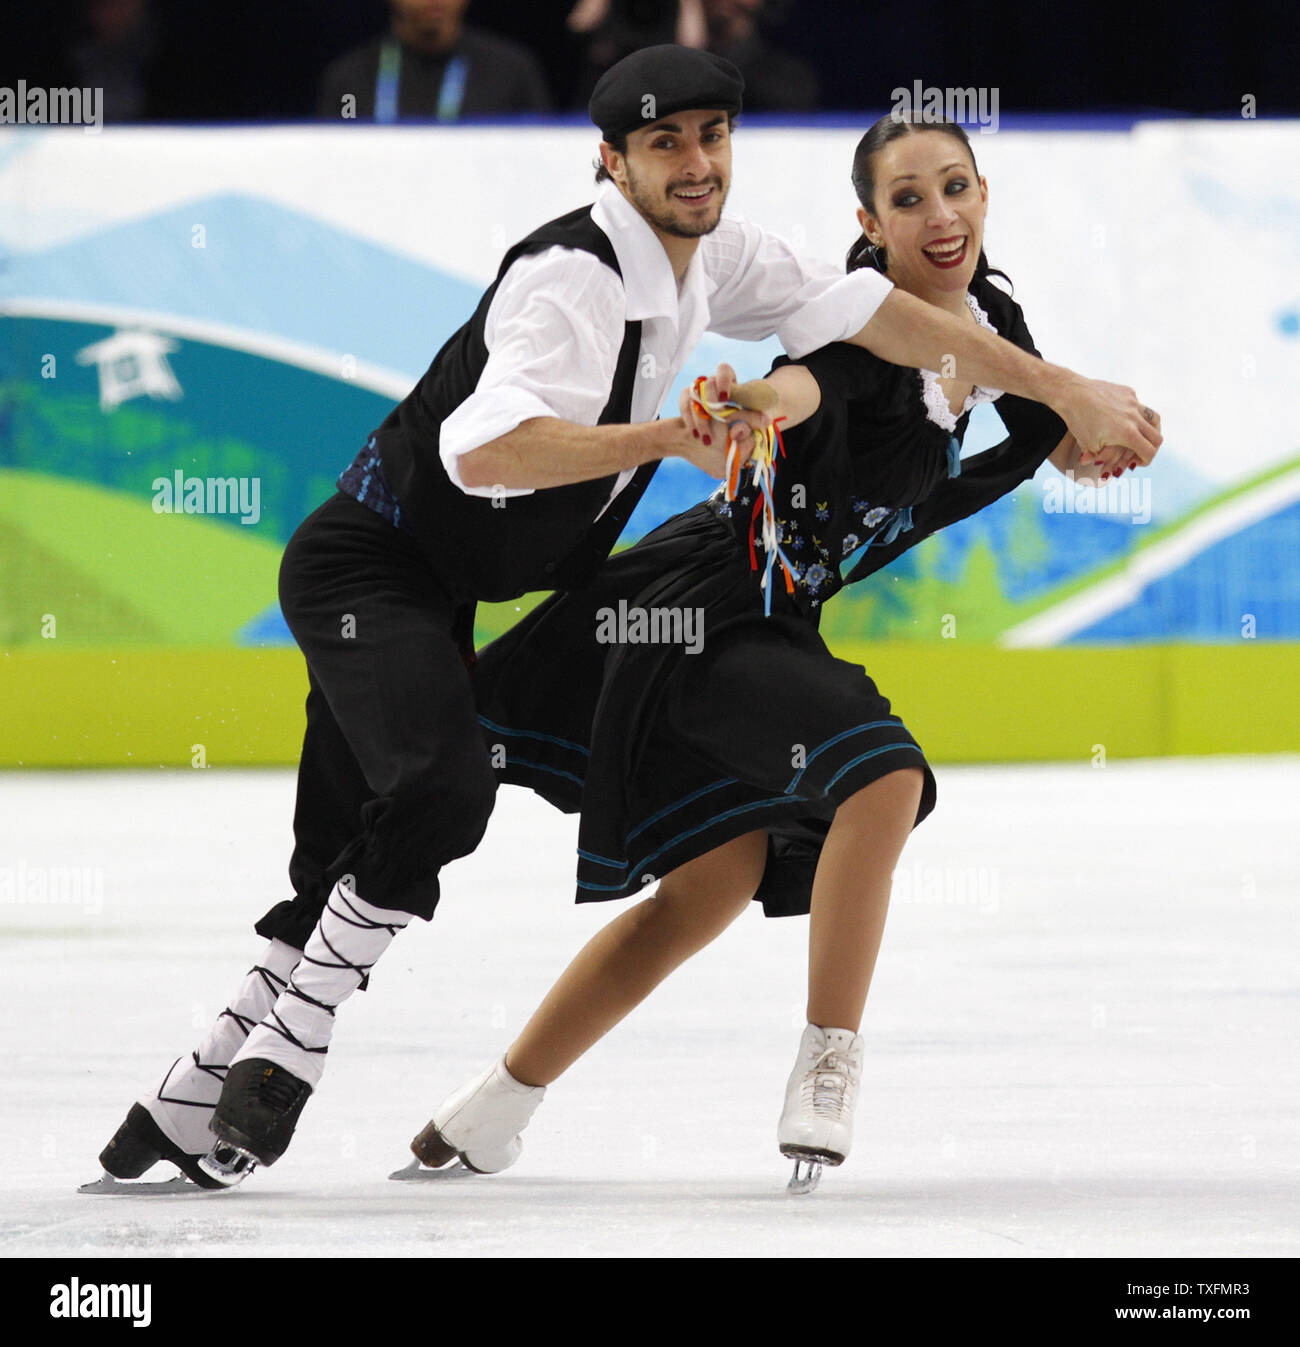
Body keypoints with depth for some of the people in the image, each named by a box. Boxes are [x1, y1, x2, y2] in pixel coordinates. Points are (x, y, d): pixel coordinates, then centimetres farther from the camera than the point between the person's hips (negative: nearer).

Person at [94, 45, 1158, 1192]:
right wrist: (664, 439, -48)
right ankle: (285, 1048, -19)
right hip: (364, 569, -9)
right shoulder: (574, 277, -26)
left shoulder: (708, 257, 2)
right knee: (446, 787, -28)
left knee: (353, 859, 7)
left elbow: (868, 314, 6)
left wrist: (1067, 394, 6)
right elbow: (483, 452, -39)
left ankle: (192, 1104, 14)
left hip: (433, 595, 9)